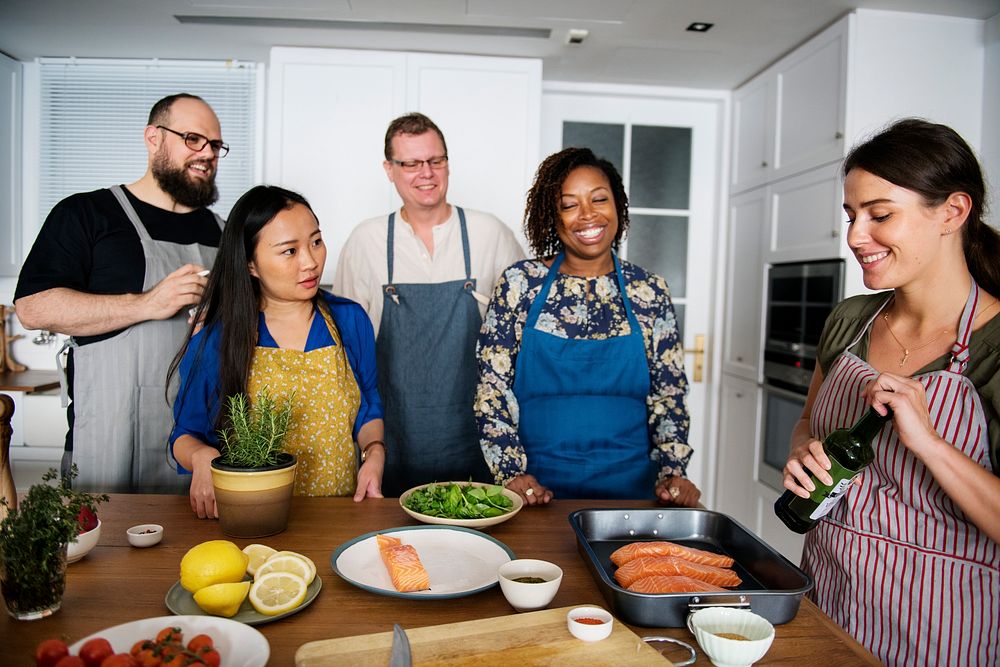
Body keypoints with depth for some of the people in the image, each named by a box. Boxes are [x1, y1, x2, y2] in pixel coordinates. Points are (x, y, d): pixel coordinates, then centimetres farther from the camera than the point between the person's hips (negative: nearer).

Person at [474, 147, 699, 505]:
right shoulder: (520, 283, -5)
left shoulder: (650, 293, 0)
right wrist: (511, 472, -10)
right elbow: (491, 385, -4)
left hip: (629, 486, 2)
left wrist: (672, 472, -6)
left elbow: (668, 393, 4)